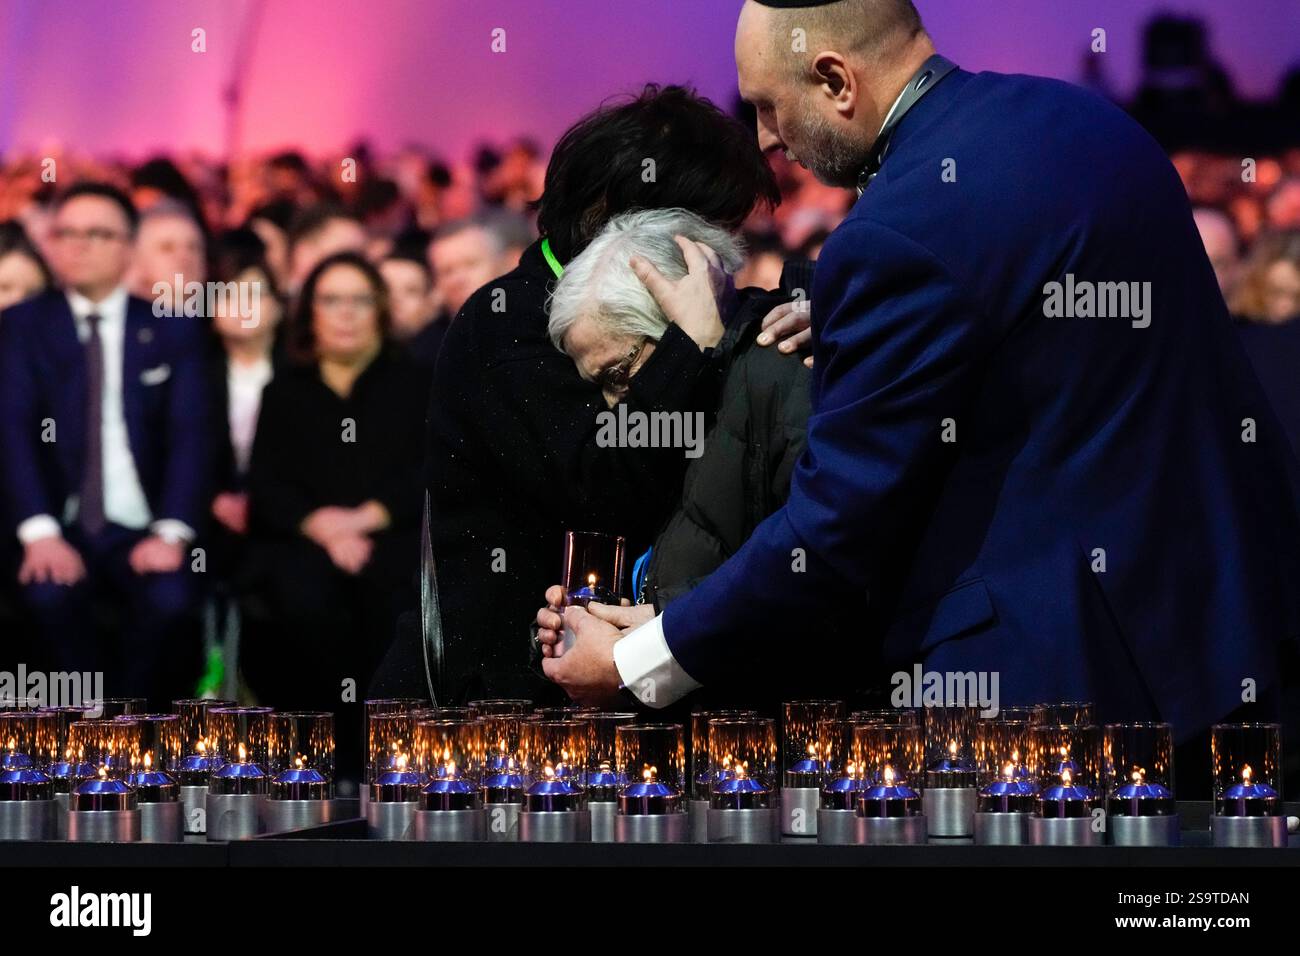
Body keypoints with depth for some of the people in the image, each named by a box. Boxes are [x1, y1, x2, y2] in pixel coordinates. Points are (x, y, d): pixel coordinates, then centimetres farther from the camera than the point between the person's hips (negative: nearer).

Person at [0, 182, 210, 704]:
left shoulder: (173, 329, 8)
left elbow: (188, 435, -2)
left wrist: (170, 532, -19)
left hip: (140, 531, 0)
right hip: (60, 528, 0)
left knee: (170, 602, -31)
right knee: (49, 595, -33)